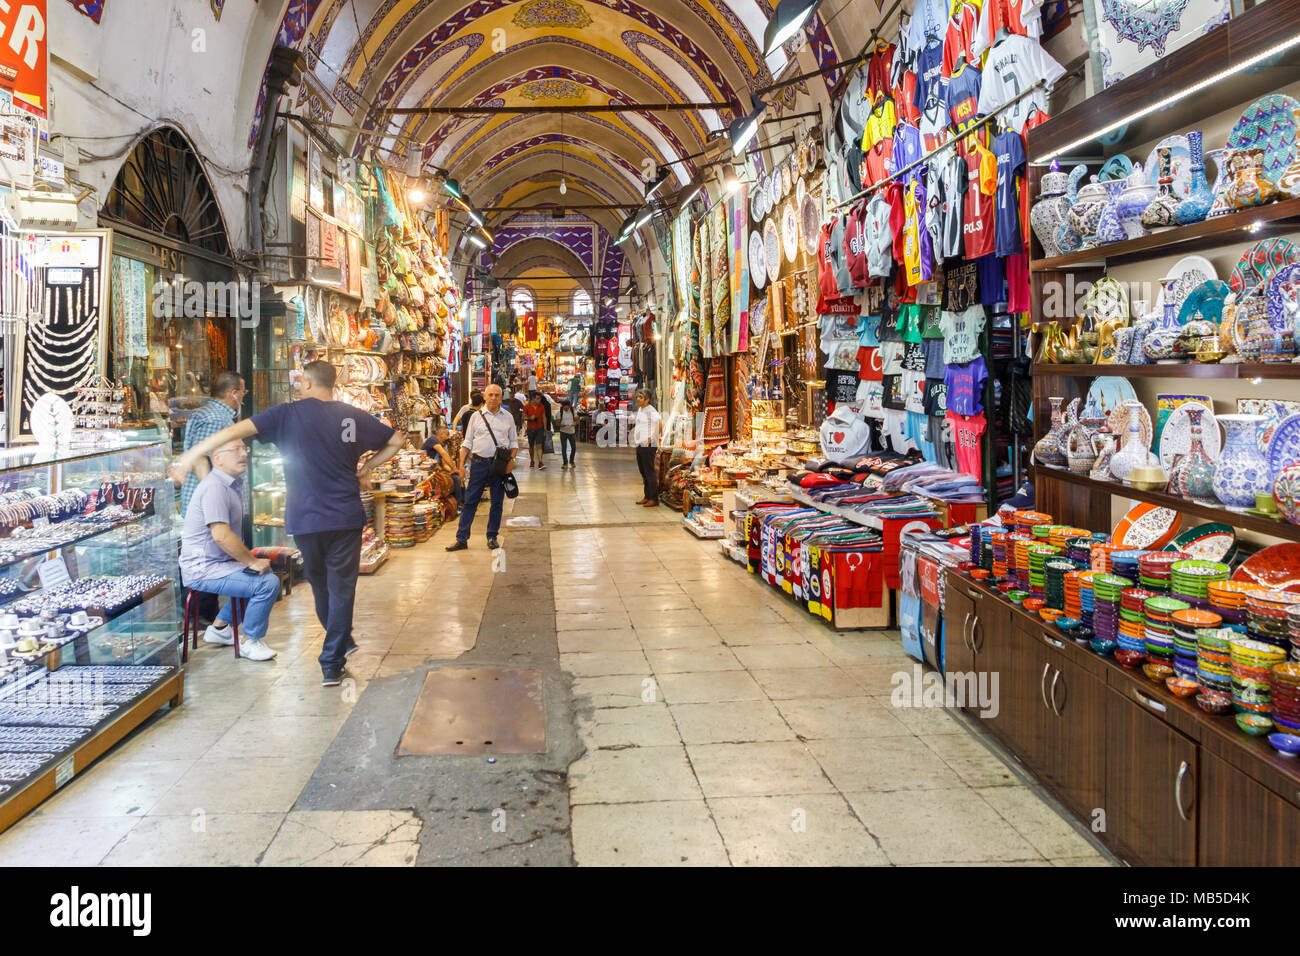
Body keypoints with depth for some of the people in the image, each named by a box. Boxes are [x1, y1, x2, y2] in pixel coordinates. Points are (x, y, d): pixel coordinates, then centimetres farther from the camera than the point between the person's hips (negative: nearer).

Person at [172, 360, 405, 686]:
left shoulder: (291, 413, -5)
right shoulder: (354, 416, 2)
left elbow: (237, 430, -13)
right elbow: (396, 440, 11)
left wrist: (191, 456, -9)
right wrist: (365, 470, 17)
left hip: (305, 520, 0)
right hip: (346, 518, 1)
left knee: (319, 583, 21)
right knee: (341, 589, 6)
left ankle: (341, 642, 36)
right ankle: (331, 665, 5)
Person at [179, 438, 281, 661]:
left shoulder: (234, 483, 14)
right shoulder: (215, 486, -19)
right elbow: (221, 535, -28)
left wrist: (250, 559, 9)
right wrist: (252, 561, -19)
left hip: (217, 563, 11)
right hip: (203, 569, -11)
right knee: (268, 583, -21)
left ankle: (219, 627, 27)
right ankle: (250, 642, -4)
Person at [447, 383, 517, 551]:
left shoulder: (507, 417, 8)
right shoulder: (477, 416, 5)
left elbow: (513, 441, 12)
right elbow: (467, 442, 7)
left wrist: (511, 459, -4)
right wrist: (461, 465, 0)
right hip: (479, 463, -1)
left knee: (497, 502, 6)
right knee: (470, 501, 0)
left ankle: (492, 537, 18)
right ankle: (461, 539, 4)